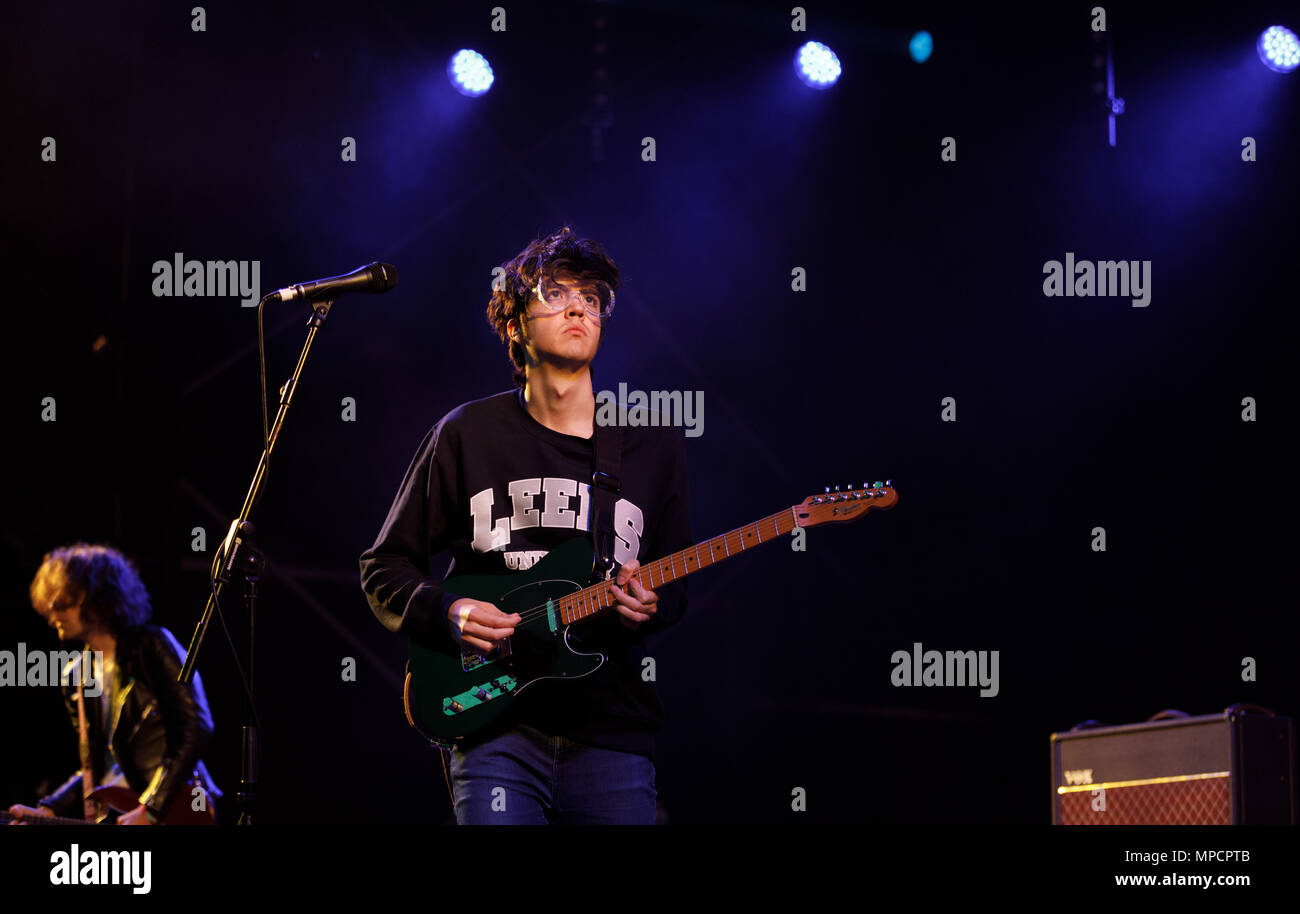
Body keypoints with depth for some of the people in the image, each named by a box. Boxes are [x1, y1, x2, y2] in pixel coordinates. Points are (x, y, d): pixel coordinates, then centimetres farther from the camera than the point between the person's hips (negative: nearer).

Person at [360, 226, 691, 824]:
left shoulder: (655, 444, 11)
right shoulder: (468, 436, 6)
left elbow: (674, 588, 16)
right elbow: (384, 567, 12)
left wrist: (649, 606, -7)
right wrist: (446, 614, -7)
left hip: (612, 736, 2)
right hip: (497, 725, -2)